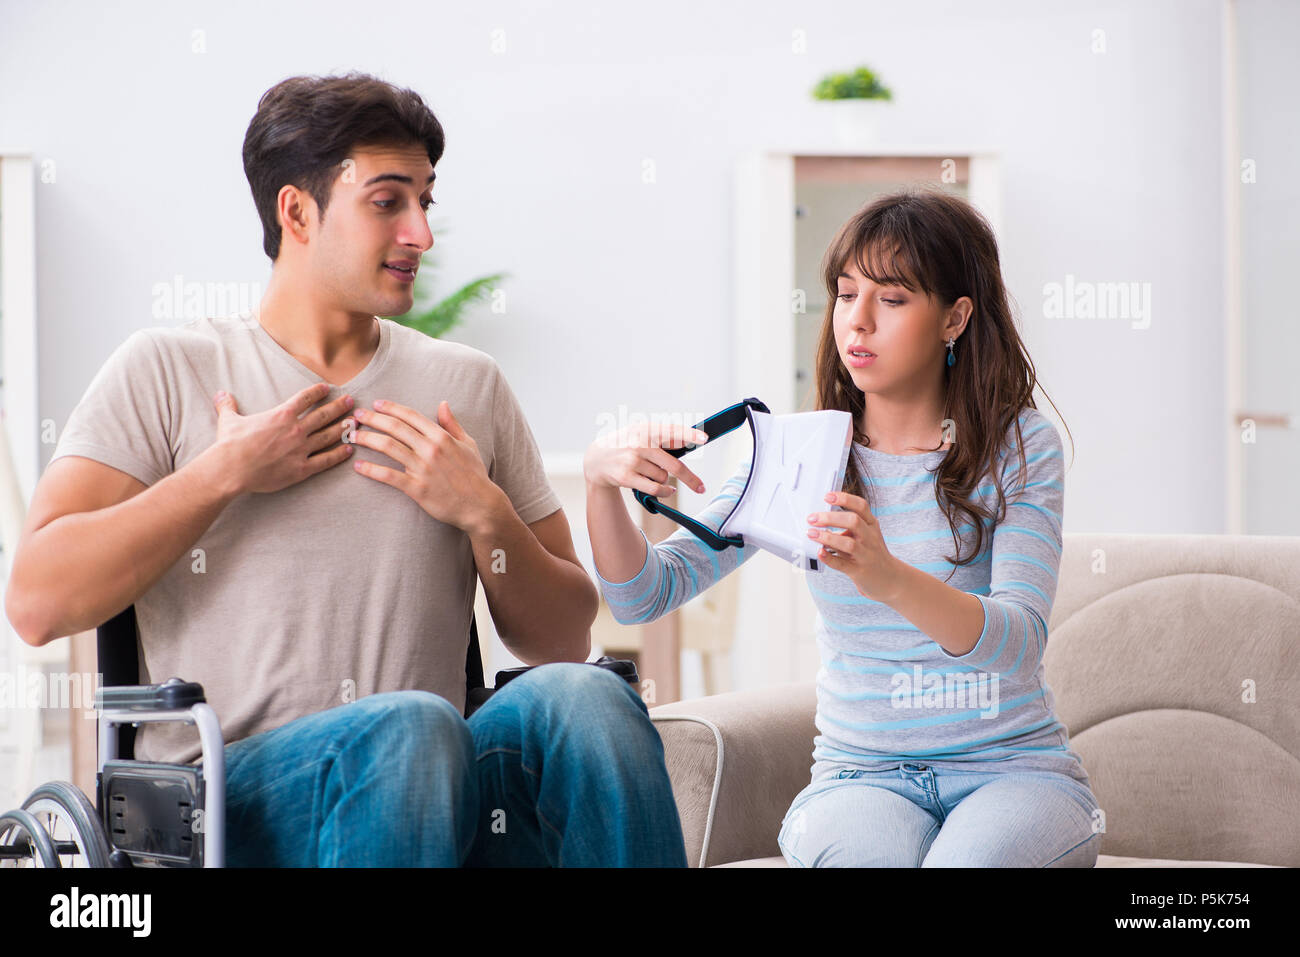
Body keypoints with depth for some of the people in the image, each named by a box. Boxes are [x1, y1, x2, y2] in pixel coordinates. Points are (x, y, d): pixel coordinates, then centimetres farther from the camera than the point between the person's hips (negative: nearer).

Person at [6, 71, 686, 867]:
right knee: (409, 724, -36)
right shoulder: (165, 372, 9)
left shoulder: (469, 384, 18)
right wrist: (227, 473, -5)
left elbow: (565, 640, 17)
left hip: (432, 778, 3)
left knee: (583, 696, -30)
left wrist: (484, 513, -1)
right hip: (233, 788, -3)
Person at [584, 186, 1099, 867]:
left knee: (972, 861, -35)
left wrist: (889, 578, -36)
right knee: (864, 855, -34)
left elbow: (1018, 642, -17)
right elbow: (645, 596, -1)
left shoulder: (1019, 445, -1)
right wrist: (601, 481, -21)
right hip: (860, 775, 1)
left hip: (1013, 765, -1)